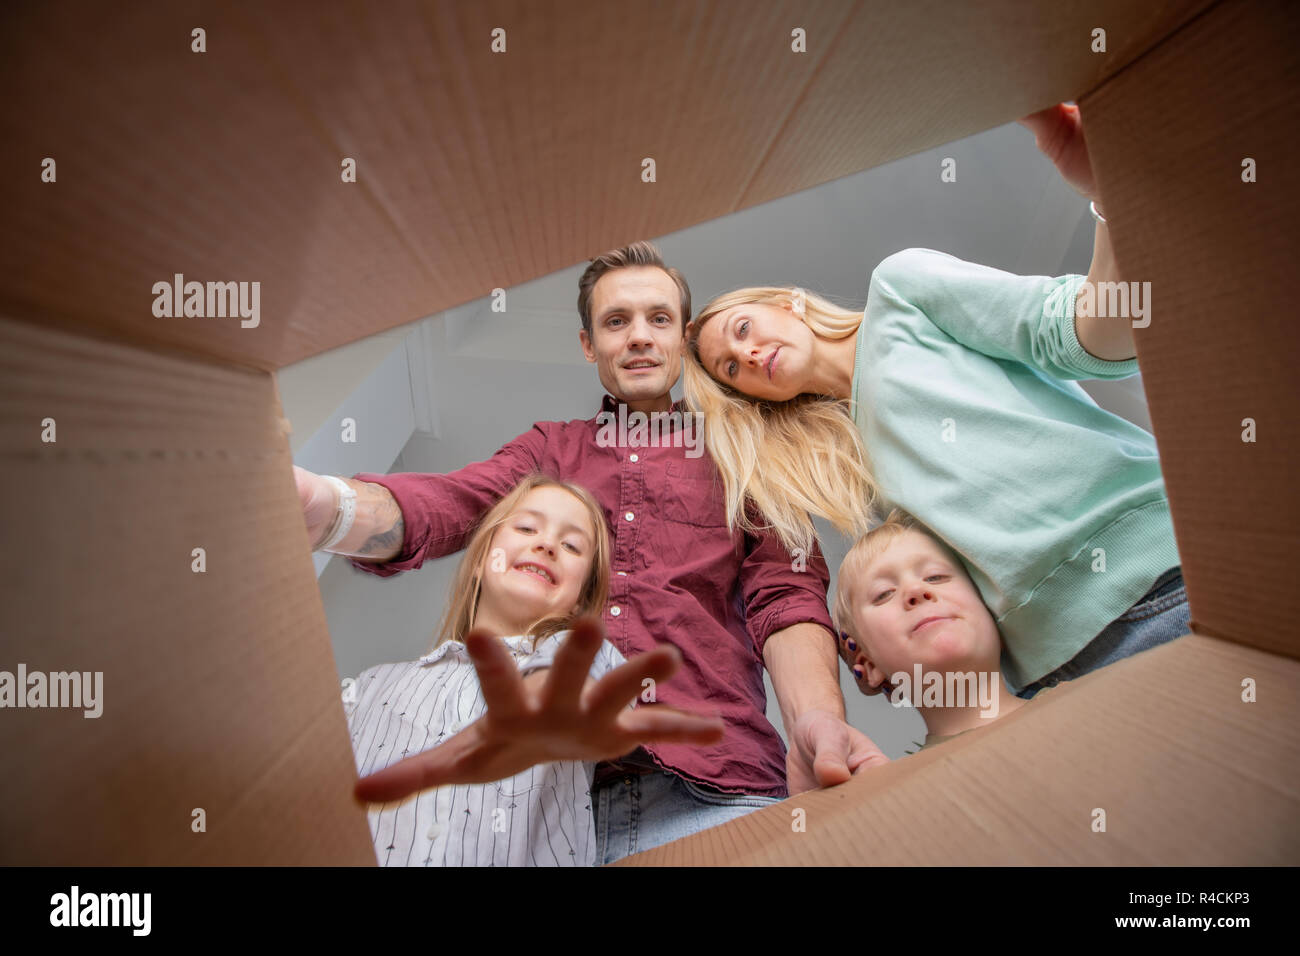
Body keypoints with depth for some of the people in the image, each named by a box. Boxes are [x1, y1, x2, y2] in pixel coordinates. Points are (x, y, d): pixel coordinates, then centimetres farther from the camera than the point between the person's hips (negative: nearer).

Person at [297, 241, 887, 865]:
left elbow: (785, 593, 2)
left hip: (708, 789, -2)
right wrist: (316, 501, -23)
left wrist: (817, 719, -21)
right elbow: (443, 504, 0)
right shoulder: (550, 447, 19)